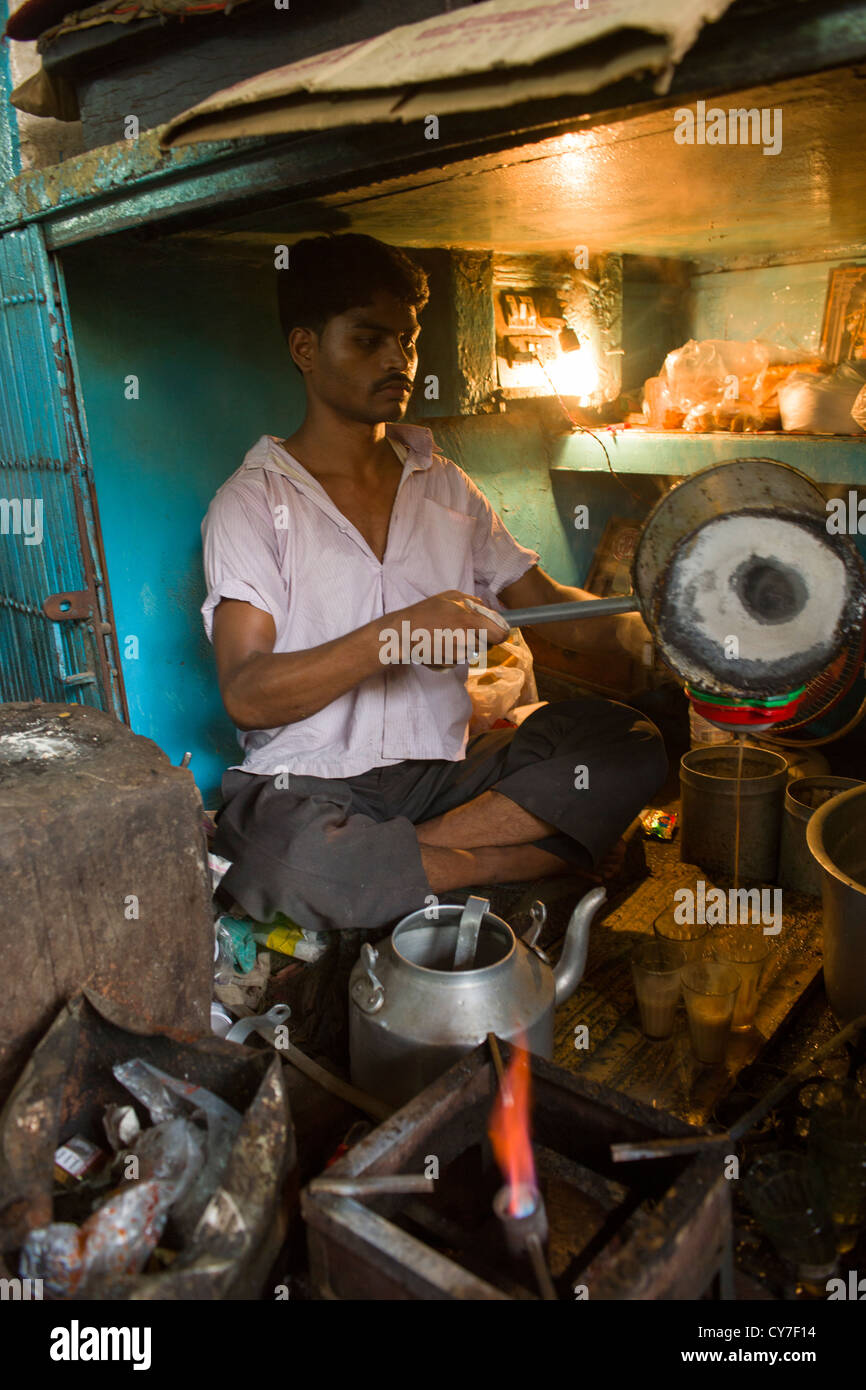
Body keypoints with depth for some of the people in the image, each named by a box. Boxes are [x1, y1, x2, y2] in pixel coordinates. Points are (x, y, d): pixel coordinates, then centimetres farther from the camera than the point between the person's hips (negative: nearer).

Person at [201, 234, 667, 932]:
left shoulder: (447, 486, 15)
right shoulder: (253, 503, -2)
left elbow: (545, 603, 13)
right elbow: (246, 696, -12)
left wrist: (627, 624, -8)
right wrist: (397, 635, -23)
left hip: (445, 772, 5)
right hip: (306, 787, -4)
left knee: (627, 742, -16)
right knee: (293, 860, -38)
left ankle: (393, 860, -19)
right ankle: (518, 859, -14)